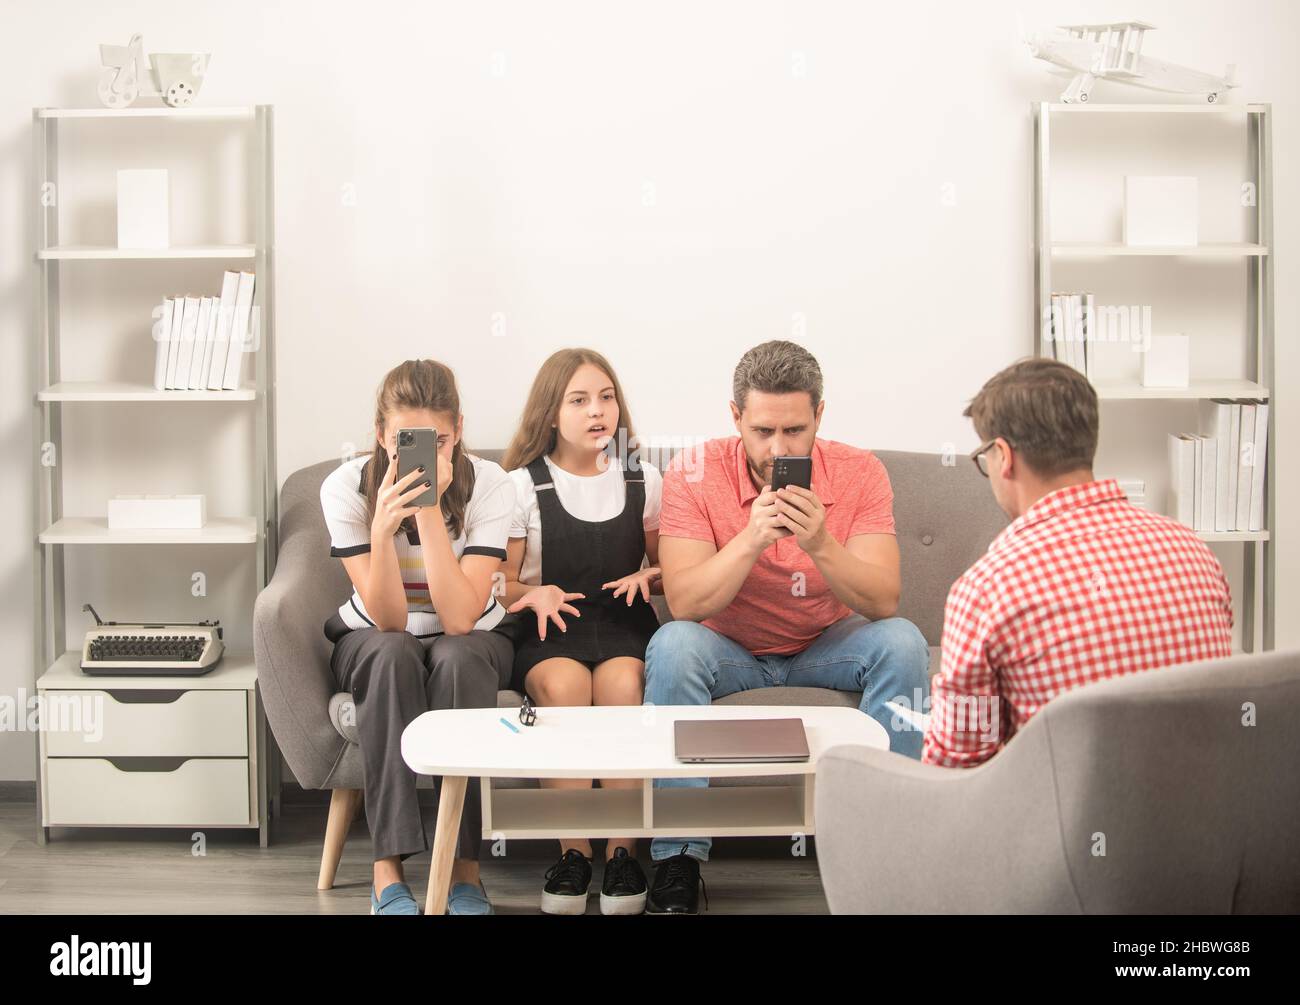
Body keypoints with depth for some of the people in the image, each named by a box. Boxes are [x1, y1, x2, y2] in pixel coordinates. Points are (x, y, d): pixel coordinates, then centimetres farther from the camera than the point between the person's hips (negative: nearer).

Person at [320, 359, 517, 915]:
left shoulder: (489, 484, -19)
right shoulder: (347, 487, -17)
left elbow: (459, 619, -27)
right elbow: (388, 621, -20)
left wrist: (430, 509, -33)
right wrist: (382, 527, -35)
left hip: (470, 644, 0)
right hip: (373, 643, 0)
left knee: (457, 656, -35)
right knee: (393, 654, -34)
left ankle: (464, 870, -29)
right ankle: (388, 871, -33)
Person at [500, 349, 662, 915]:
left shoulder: (644, 482, 13)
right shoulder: (524, 486, 6)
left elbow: (668, 569, 22)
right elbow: (499, 582, 7)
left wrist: (648, 577, -1)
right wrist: (533, 593, -14)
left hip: (624, 623, 1)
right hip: (549, 632, -1)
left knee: (621, 683, -33)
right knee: (562, 684, -35)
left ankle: (622, 852, -24)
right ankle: (572, 853, -25)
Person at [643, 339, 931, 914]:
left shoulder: (859, 473, -14)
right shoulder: (694, 473, -17)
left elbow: (883, 603, -22)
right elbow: (684, 604, -25)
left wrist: (821, 545, -39)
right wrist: (752, 539, -39)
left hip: (826, 646, 1)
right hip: (730, 649, -1)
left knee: (901, 643, -26)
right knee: (672, 646, -32)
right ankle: (678, 858, -24)